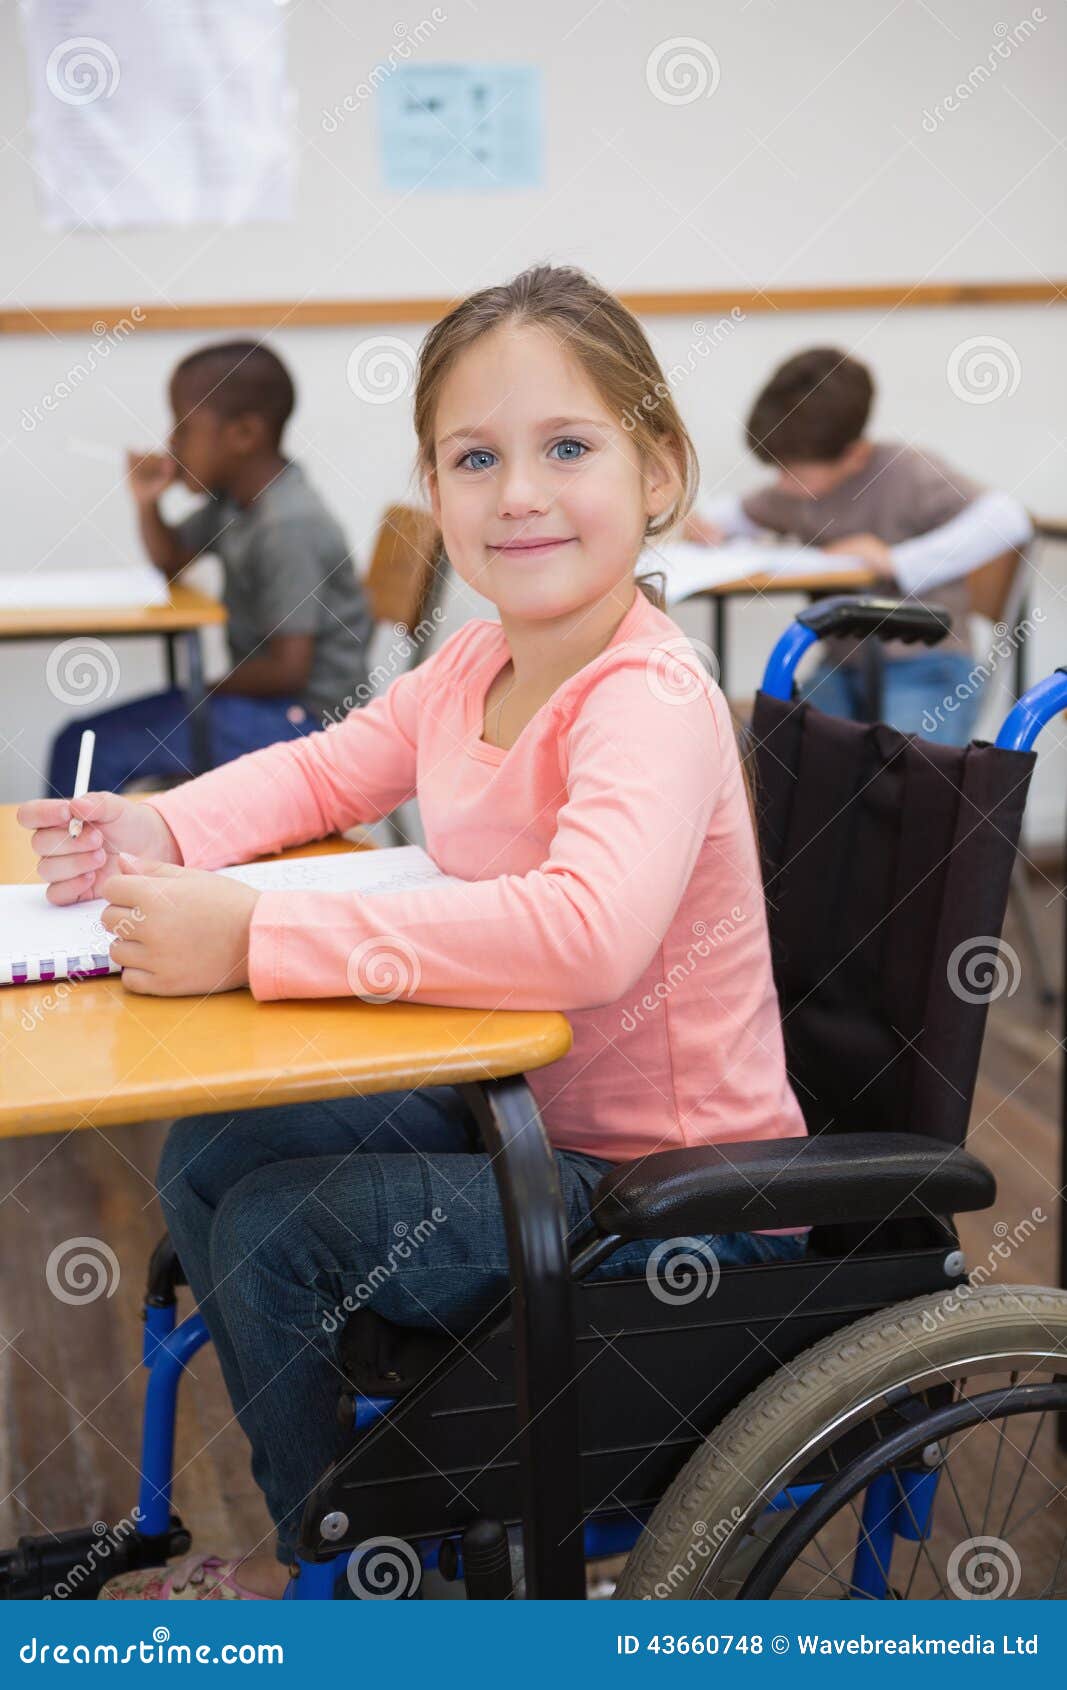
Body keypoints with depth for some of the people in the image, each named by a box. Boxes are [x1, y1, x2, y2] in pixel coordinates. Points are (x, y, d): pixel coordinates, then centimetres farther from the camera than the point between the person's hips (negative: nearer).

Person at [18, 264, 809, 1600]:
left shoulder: (648, 700, -27)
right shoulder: (476, 663, 0)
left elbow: (585, 926, -46)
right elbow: (327, 769, 17)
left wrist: (256, 937, -42)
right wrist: (162, 830, -4)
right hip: (518, 1109, 9)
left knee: (277, 1229, -15)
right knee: (210, 1157, 6)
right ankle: (308, 1538, 26)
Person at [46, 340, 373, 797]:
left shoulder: (288, 527, -24)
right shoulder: (236, 497, 5)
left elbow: (287, 668, -24)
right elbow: (172, 560, 23)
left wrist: (208, 690, -8)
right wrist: (147, 502, 3)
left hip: (301, 716, -9)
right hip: (262, 698, 10)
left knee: (92, 751, -15)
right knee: (78, 745, 5)